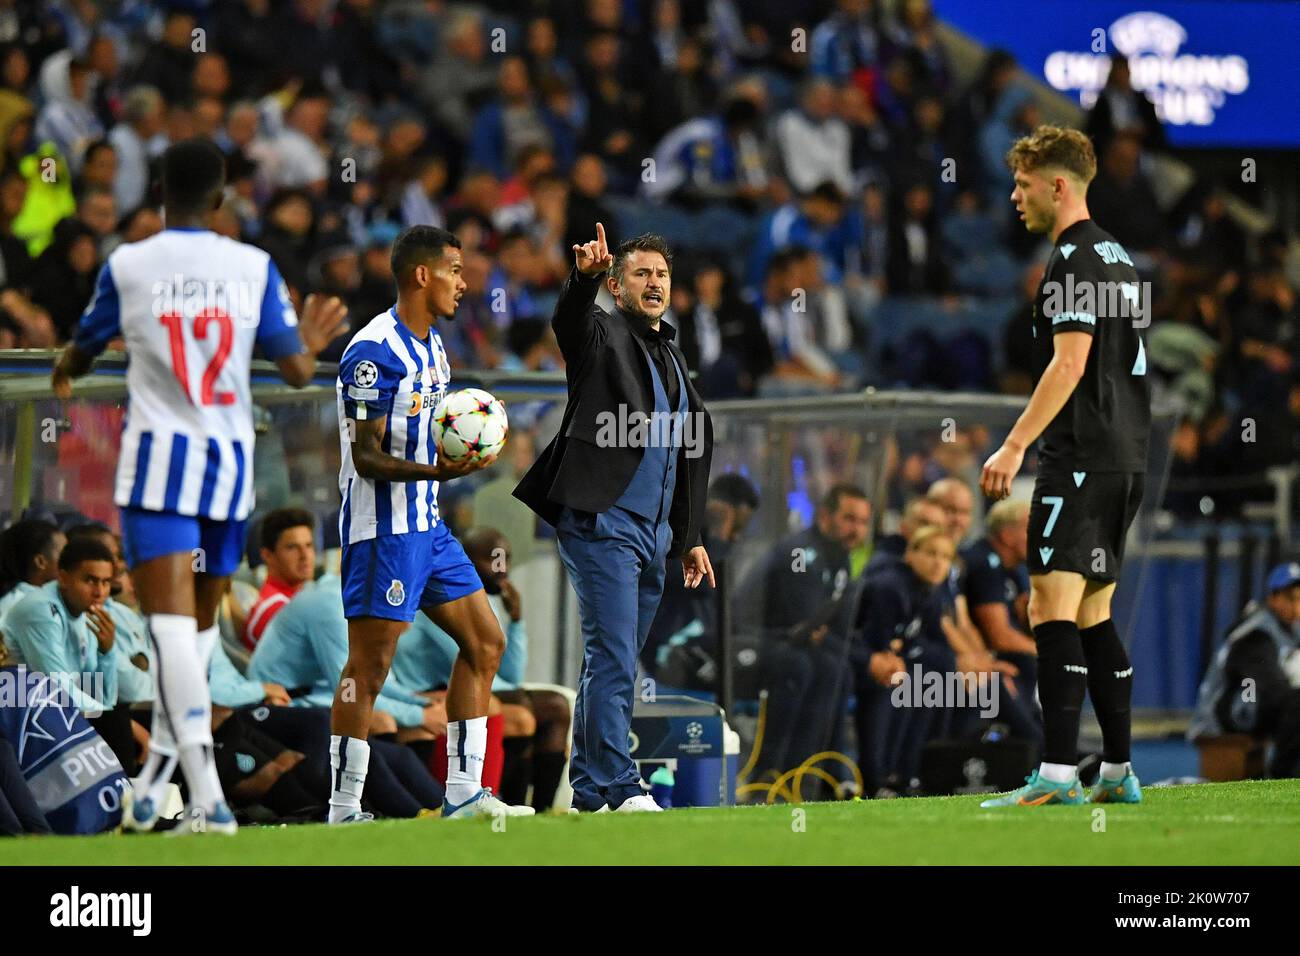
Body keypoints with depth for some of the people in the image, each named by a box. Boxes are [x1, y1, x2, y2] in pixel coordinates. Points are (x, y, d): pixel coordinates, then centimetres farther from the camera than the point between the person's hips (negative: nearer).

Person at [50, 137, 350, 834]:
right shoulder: (253, 267, 2)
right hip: (231, 460, 3)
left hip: (159, 457, -3)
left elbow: (80, 355, 14)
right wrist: (311, 343, 27)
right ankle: (152, 782, 25)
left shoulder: (127, 266, -1)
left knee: (171, 621, -10)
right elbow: (295, 372, 3)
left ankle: (207, 796, -25)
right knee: (200, 622, 17)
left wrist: (61, 377, 38)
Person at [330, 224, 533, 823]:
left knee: (484, 642, 9)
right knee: (369, 663, -9)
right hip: (382, 529, -10)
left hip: (427, 525, 10)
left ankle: (462, 794, 13)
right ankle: (344, 810, -6)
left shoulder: (432, 347, 16)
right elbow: (367, 457, -18)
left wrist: (465, 453, 11)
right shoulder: (374, 352, -15)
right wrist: (432, 471, -30)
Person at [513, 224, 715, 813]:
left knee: (614, 664, 9)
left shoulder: (671, 356, 22)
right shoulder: (601, 335, 0)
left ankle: (589, 789, 13)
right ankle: (620, 787, -15)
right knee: (612, 658, -13)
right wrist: (583, 275, -48)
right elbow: (568, 320, -26)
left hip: (653, 536, 8)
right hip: (601, 523, -8)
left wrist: (689, 537, 24)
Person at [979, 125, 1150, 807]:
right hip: (1125, 459, 10)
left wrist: (1015, 445, -23)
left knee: (1052, 607, -13)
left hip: (1079, 461, -10)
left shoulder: (1074, 260, -11)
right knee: (1093, 615, 14)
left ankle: (1057, 776, -21)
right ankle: (1118, 773, 14)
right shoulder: (1115, 255, 19)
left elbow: (1069, 365, -21)